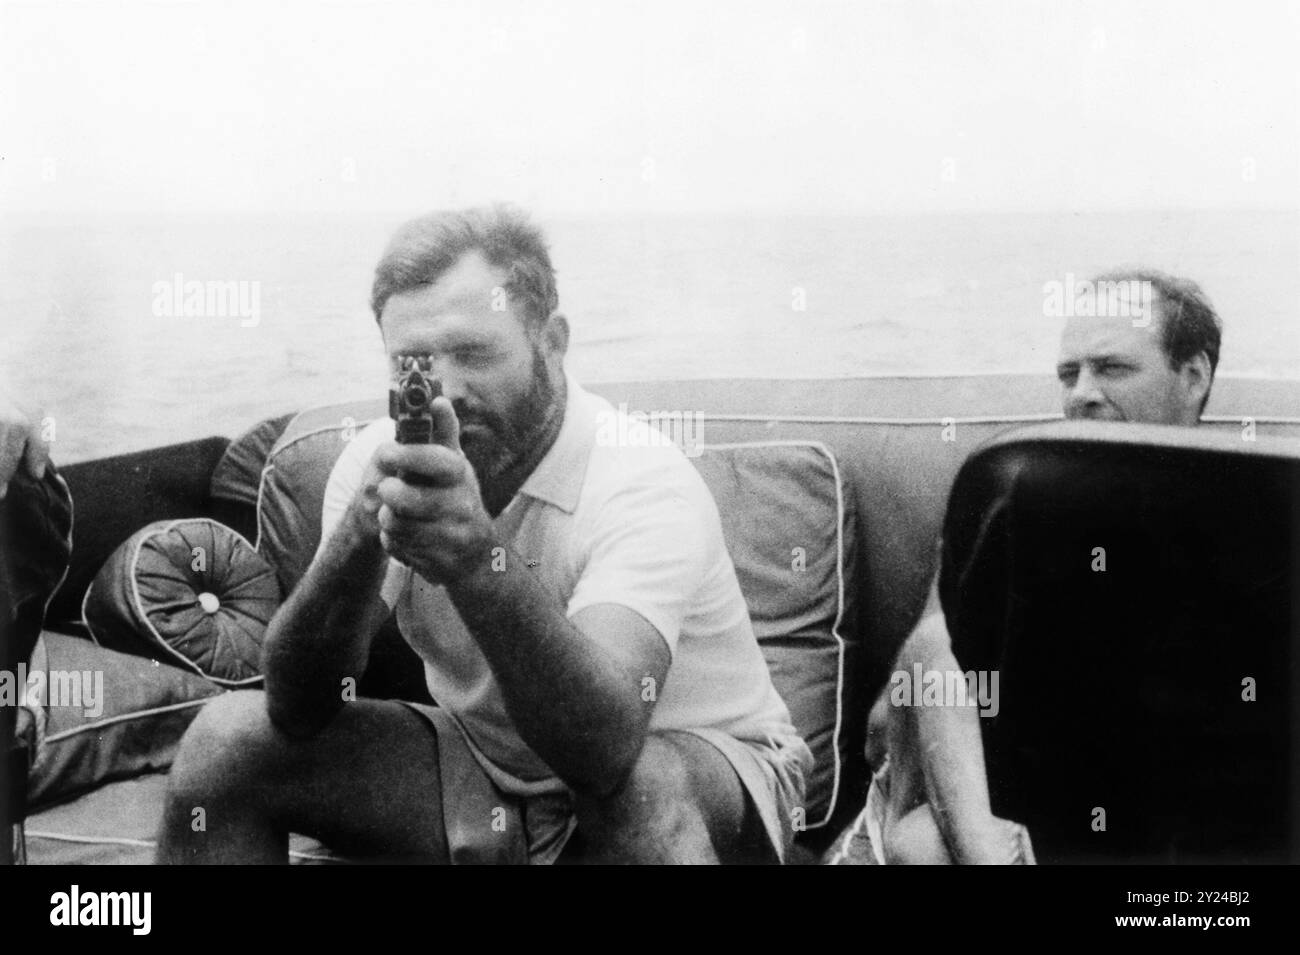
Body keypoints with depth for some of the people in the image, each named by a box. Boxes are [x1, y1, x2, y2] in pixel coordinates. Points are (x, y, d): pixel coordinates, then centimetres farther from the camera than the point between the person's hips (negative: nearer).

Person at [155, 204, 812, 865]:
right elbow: (297, 711, -19)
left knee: (645, 788, -40)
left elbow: (606, 745, -41)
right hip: (485, 759, 5)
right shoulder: (379, 459, -11)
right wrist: (361, 535, -37)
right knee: (225, 738, -9)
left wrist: (476, 557, -55)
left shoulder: (643, 484, -26)